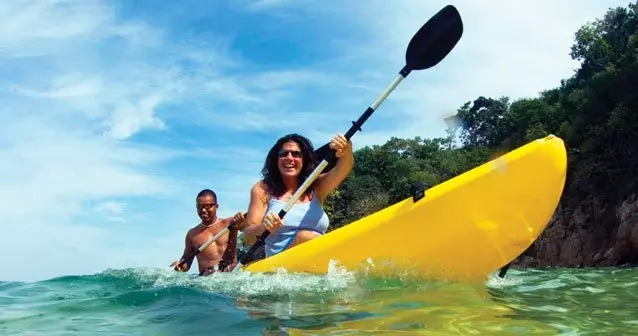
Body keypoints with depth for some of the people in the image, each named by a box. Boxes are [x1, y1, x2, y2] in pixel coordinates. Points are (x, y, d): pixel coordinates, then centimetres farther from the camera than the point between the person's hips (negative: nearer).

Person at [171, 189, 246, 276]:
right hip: (207, 276, 0)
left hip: (232, 272, 0)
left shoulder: (229, 224, 13)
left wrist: (241, 220, -25)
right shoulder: (192, 234, 19)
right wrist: (180, 265, 0)